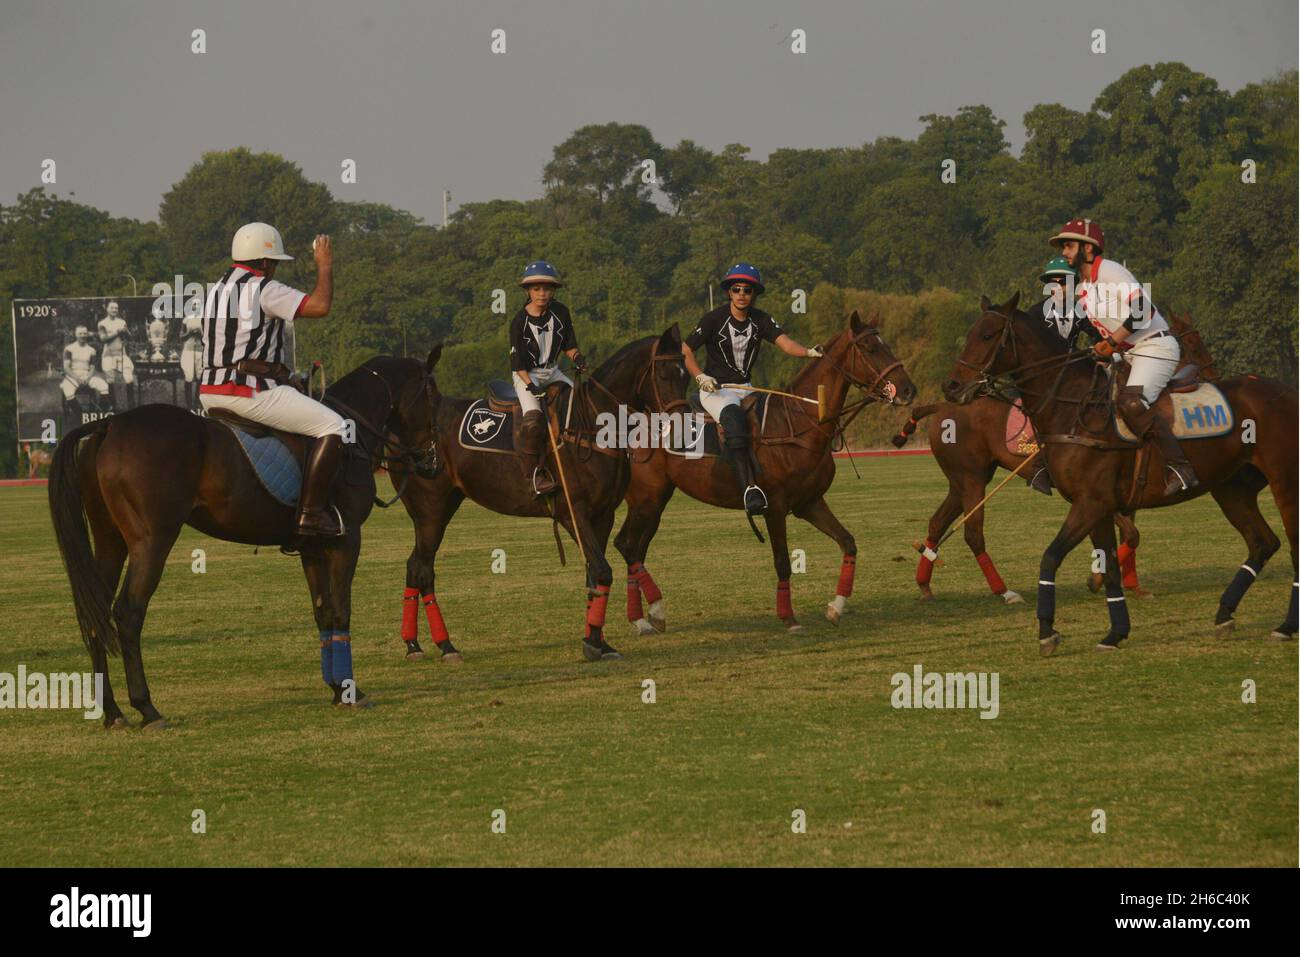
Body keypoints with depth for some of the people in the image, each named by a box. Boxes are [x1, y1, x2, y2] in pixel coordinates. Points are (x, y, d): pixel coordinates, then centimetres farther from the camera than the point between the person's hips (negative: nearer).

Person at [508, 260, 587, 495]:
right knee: (533, 418, -28)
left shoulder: (560, 312, -1)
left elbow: (568, 344, 10)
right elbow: (517, 361, -12)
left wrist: (577, 357, -11)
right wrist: (530, 385, -25)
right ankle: (535, 473, -22)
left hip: (552, 372, 6)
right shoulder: (520, 321, -14)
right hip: (525, 375, -5)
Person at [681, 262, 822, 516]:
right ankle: (750, 488, -43)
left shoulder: (761, 321, 3)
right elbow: (685, 350, -3)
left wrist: (809, 352, -32)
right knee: (735, 420, -35)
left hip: (745, 388, 6)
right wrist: (700, 377, -19)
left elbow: (785, 343, -12)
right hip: (715, 389, -6)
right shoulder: (714, 319, -7)